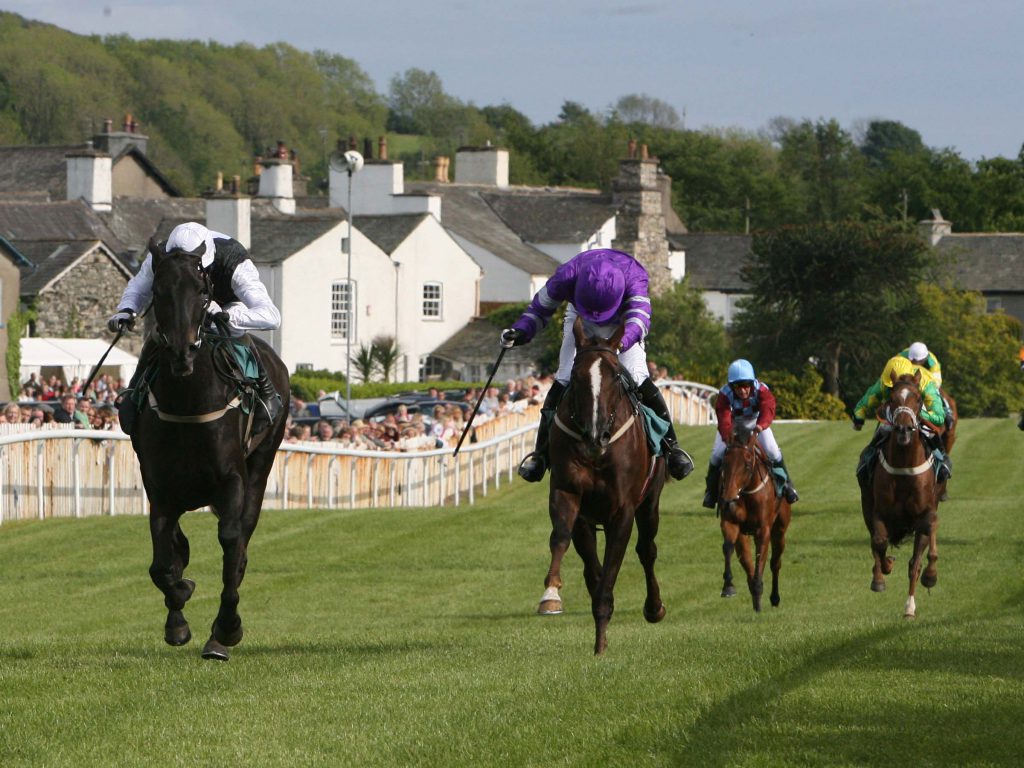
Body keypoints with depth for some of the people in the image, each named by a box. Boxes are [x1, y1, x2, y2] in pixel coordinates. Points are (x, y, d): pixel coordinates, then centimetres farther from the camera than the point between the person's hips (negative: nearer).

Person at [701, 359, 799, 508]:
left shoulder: (761, 390, -32)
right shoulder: (725, 395, -34)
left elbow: (768, 408, -52)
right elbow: (724, 421, -46)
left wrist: (761, 425, -74)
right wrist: (728, 437, -66)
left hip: (755, 422, 0)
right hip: (733, 424, 0)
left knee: (772, 451, -12)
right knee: (718, 454, -13)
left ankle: (786, 484, 9)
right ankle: (711, 489, 8)